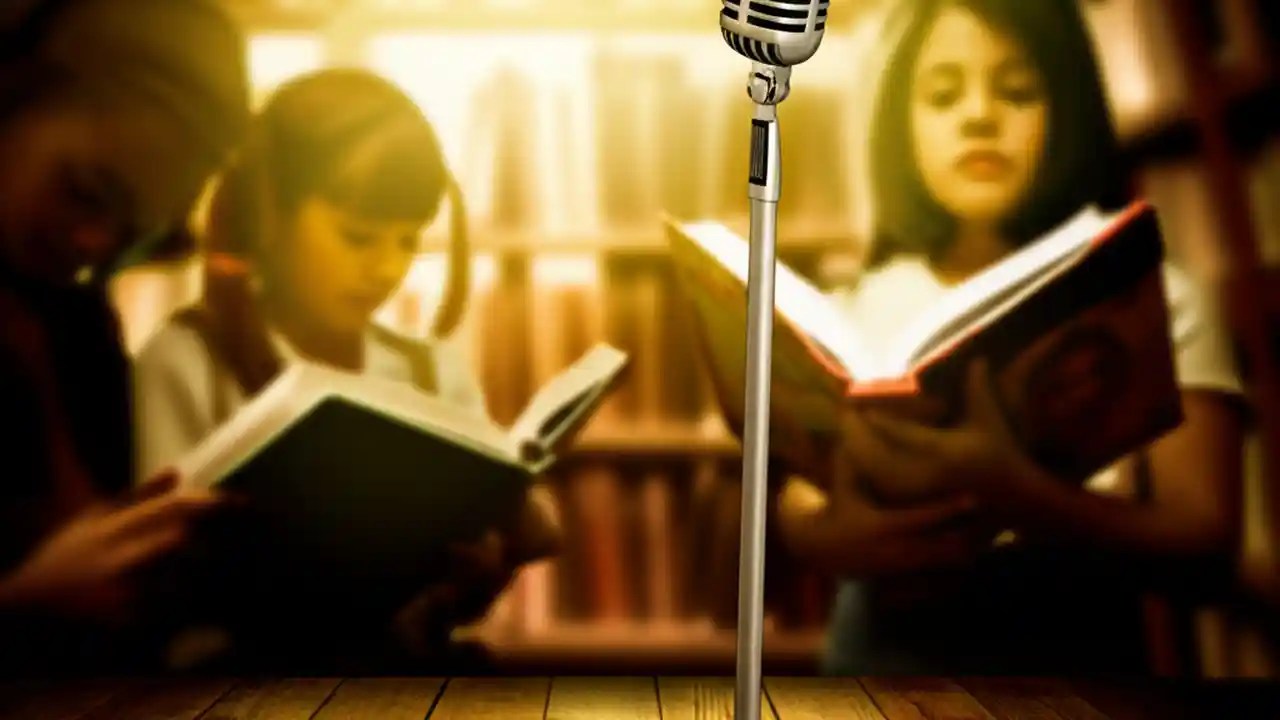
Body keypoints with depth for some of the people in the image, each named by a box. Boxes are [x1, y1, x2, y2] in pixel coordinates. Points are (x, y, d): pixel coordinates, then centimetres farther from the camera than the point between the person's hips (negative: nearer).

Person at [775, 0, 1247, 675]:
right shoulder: (859, 306, 7)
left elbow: (1205, 539, -6)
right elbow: (797, 503, 7)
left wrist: (1012, 495, -24)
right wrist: (841, 539, -16)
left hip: (1074, 649, -2)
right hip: (881, 650, 2)